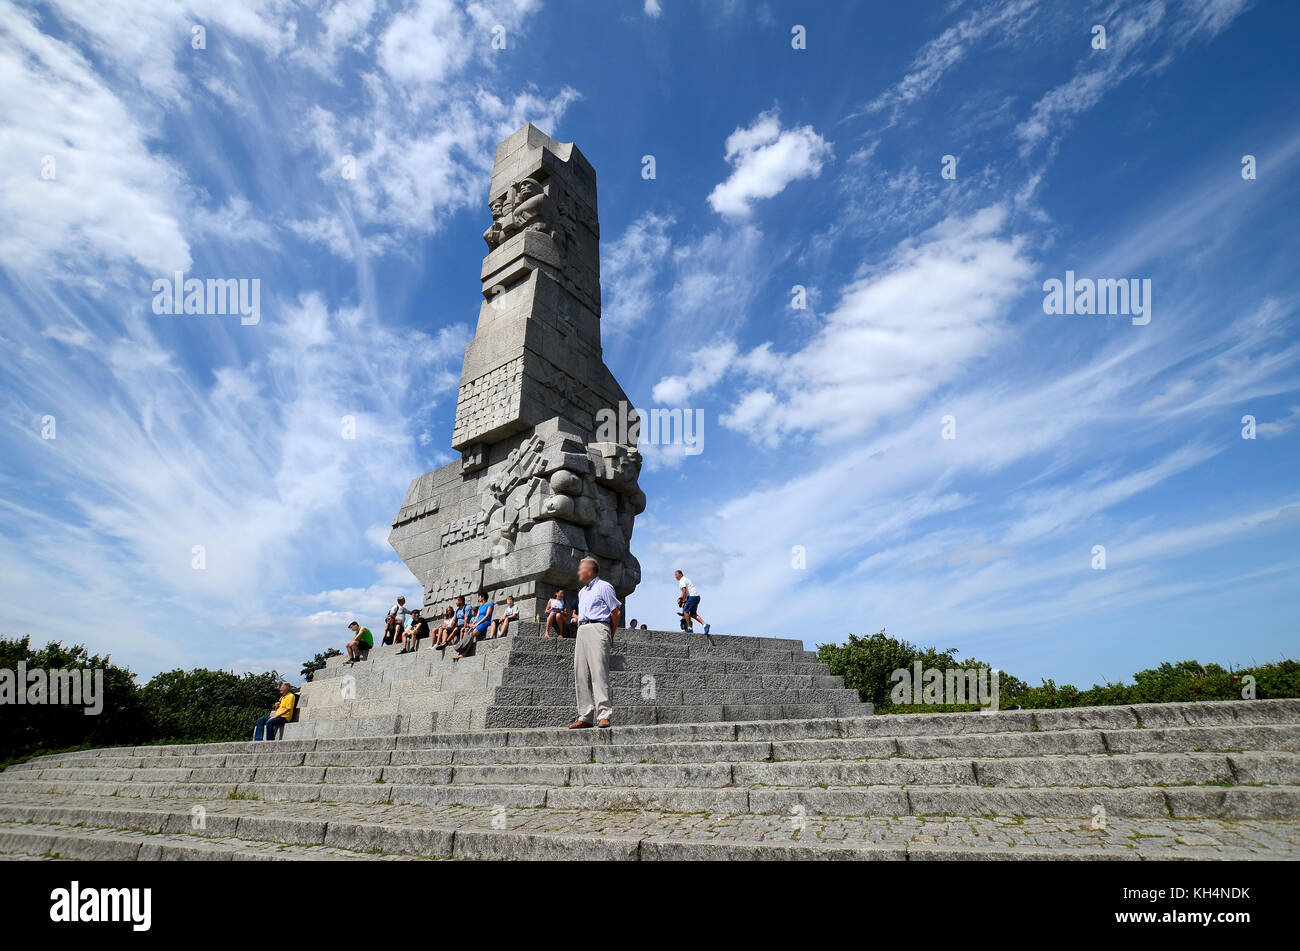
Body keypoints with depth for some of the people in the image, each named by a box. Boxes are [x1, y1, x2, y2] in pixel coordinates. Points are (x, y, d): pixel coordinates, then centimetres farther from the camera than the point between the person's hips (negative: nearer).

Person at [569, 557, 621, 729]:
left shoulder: (604, 587, 2)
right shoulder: (582, 592, 25)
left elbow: (616, 612, -1)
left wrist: (611, 636, 1)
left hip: (598, 628, -8)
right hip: (582, 630, 8)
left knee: (599, 671, -15)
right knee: (581, 674, 2)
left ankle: (604, 715, -17)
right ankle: (585, 716, 4)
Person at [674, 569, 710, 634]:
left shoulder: (682, 581, -6)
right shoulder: (686, 579, 26)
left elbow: (684, 591, -18)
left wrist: (683, 602, -11)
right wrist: (680, 598, 22)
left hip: (692, 596, -10)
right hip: (697, 597, 10)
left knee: (685, 611, -4)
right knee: (693, 614, 9)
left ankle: (689, 628, -3)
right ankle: (705, 625, -3)